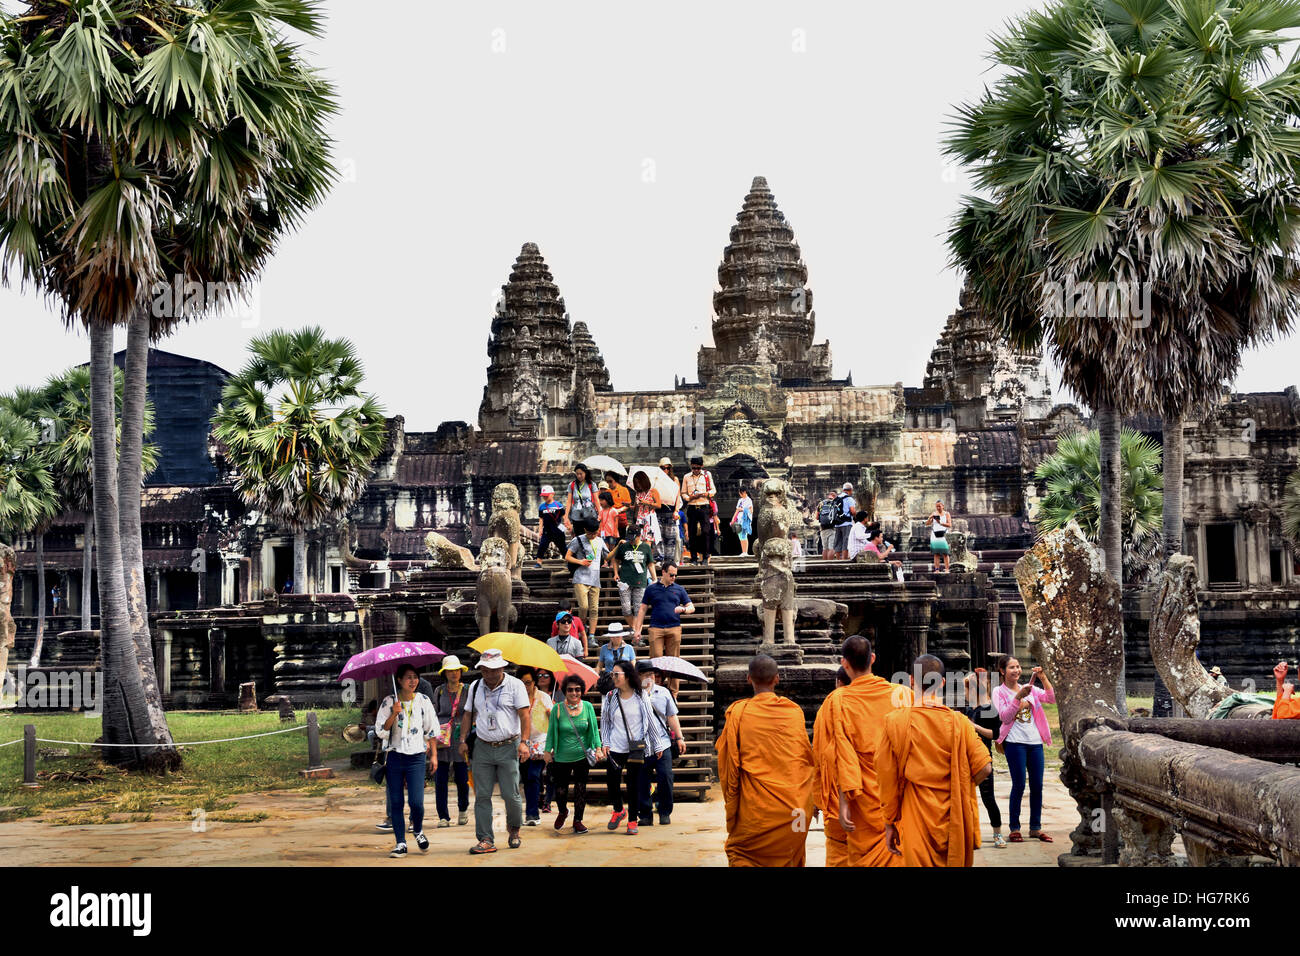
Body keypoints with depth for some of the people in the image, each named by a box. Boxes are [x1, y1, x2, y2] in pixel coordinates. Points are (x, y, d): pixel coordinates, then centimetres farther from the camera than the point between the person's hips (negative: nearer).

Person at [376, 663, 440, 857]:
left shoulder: (423, 701, 4)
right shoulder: (389, 702, 2)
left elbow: (432, 730, 10)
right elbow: (381, 731, -3)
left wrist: (434, 754, 7)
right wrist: (394, 714, -16)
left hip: (416, 756, -1)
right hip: (394, 756, 1)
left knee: (416, 801, -11)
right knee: (396, 802, 1)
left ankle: (418, 831, 18)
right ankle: (400, 843, 10)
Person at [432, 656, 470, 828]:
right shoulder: (439, 691, 9)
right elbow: (434, 715, 13)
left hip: (461, 738, -1)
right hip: (442, 740, 1)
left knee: (462, 778, 1)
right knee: (440, 779, -3)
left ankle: (463, 809, 26)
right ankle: (443, 816, 5)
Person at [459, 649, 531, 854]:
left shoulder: (515, 685, -2)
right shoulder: (475, 687, 11)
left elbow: (524, 715, -6)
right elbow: (468, 715, 18)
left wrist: (524, 742, -14)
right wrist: (463, 740, 8)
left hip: (508, 747, -4)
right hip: (482, 748, 4)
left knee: (511, 795, -3)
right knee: (482, 795, -2)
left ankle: (514, 829, 24)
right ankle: (486, 840, 1)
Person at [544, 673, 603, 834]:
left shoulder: (588, 707, -1)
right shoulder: (558, 709, -5)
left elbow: (594, 729, 5)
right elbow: (551, 732, 2)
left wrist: (598, 748, -3)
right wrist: (547, 751, 3)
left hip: (582, 756, 1)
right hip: (562, 758, -1)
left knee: (581, 789, 2)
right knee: (560, 790, 6)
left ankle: (578, 821, 17)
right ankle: (562, 812, 36)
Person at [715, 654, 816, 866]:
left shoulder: (739, 712, -6)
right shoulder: (795, 711, 2)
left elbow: (728, 762, -3)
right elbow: (809, 758, 9)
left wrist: (731, 804, 7)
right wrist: (811, 801, 20)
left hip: (756, 806, -3)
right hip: (795, 806, 3)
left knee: (739, 852, 6)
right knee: (789, 858, 15)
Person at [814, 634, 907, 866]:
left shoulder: (837, 701, -6)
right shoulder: (900, 694, 0)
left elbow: (843, 754, -11)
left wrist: (844, 801, -11)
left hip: (865, 803, -2)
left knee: (866, 857, 6)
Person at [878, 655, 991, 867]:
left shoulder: (895, 722, -8)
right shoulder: (958, 722, -5)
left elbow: (886, 777, -5)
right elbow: (984, 768, -8)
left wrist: (890, 823, 4)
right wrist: (960, 789, 10)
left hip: (916, 821, -1)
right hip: (954, 820, 1)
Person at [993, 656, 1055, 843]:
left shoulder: (1029, 688, 14)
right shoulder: (999, 691, 2)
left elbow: (1051, 699, 2)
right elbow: (1005, 717, -9)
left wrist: (1043, 678, -9)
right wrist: (1018, 697, -19)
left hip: (1035, 741, 5)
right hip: (1015, 742, -5)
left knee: (1037, 785, 5)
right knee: (1019, 785, -7)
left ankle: (1035, 828, 13)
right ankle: (1014, 829, 0)